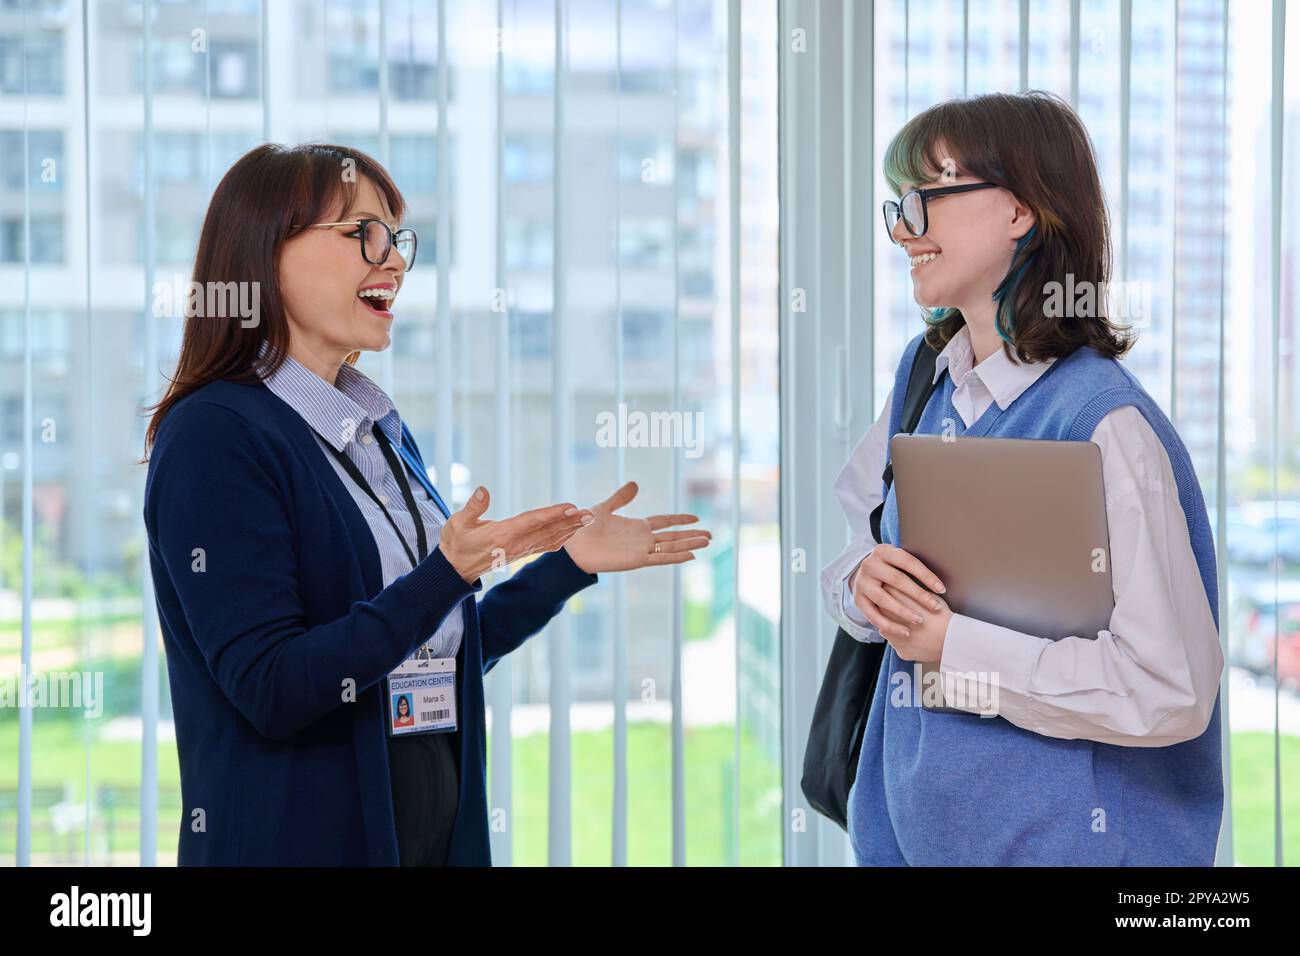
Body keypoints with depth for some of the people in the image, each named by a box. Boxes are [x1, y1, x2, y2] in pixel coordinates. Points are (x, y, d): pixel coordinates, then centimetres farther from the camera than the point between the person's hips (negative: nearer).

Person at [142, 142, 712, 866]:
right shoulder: (212, 435, -14)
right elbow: (272, 690, -22)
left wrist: (568, 562, 9)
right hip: (297, 838, -7)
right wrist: (445, 575, -28)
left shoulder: (383, 432, 11)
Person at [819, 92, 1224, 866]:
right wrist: (863, 584, -11)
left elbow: (1170, 693, -24)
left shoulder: (1102, 423, -20)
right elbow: (862, 535, 11)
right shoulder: (926, 373, 2)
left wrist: (952, 643, -21)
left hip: (1061, 837, -6)